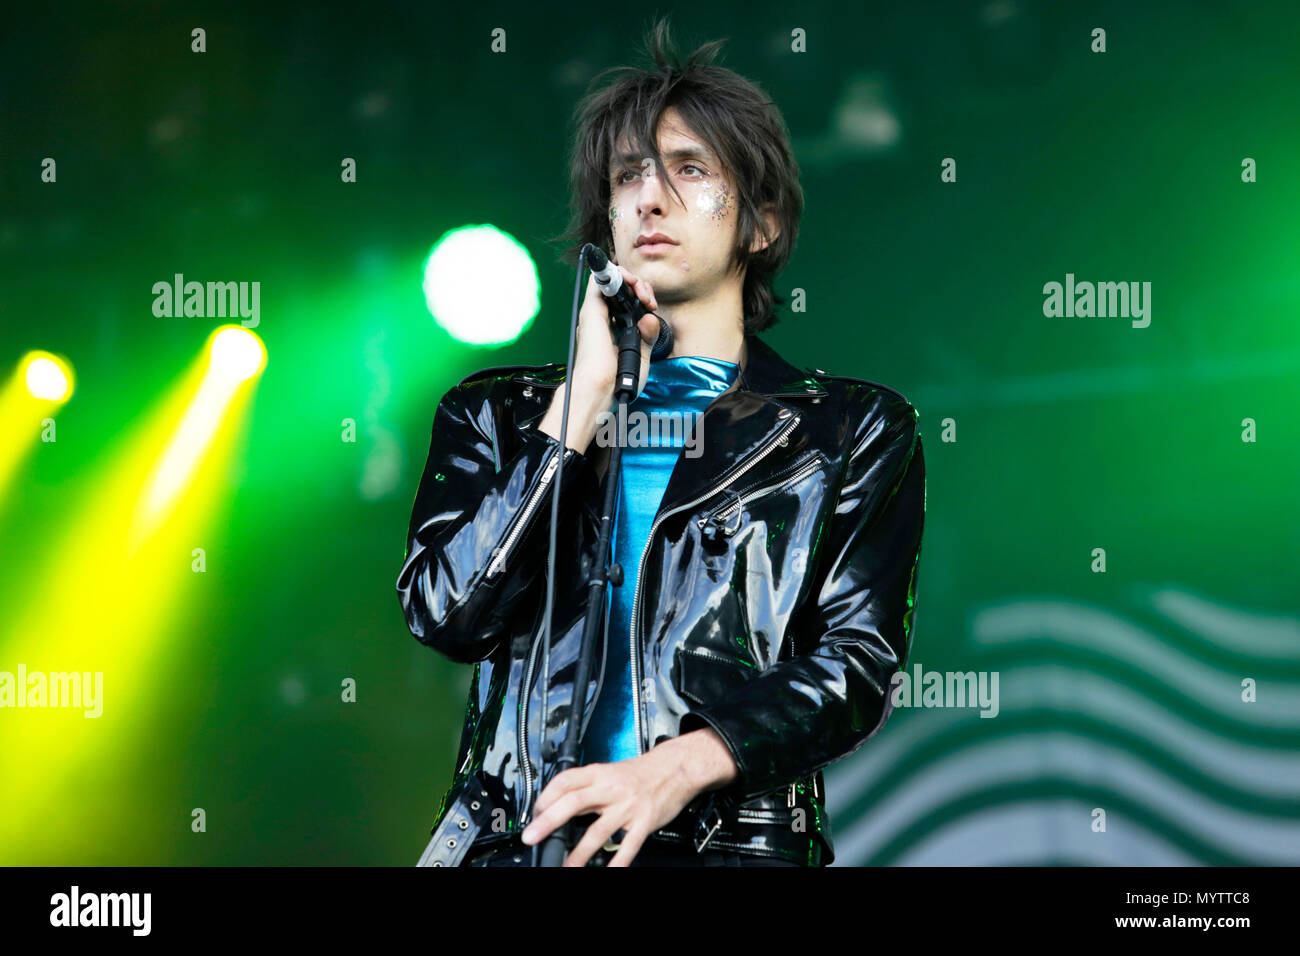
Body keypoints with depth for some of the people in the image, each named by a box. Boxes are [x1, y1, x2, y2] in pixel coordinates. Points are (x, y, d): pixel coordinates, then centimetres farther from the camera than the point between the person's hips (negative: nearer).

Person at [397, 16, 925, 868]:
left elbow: (859, 663, 4)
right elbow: (446, 614, 4)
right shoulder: (498, 413, 20)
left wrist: (680, 766, -11)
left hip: (731, 841, -1)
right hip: (518, 837, 1)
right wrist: (584, 397, 2)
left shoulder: (856, 431, 16)